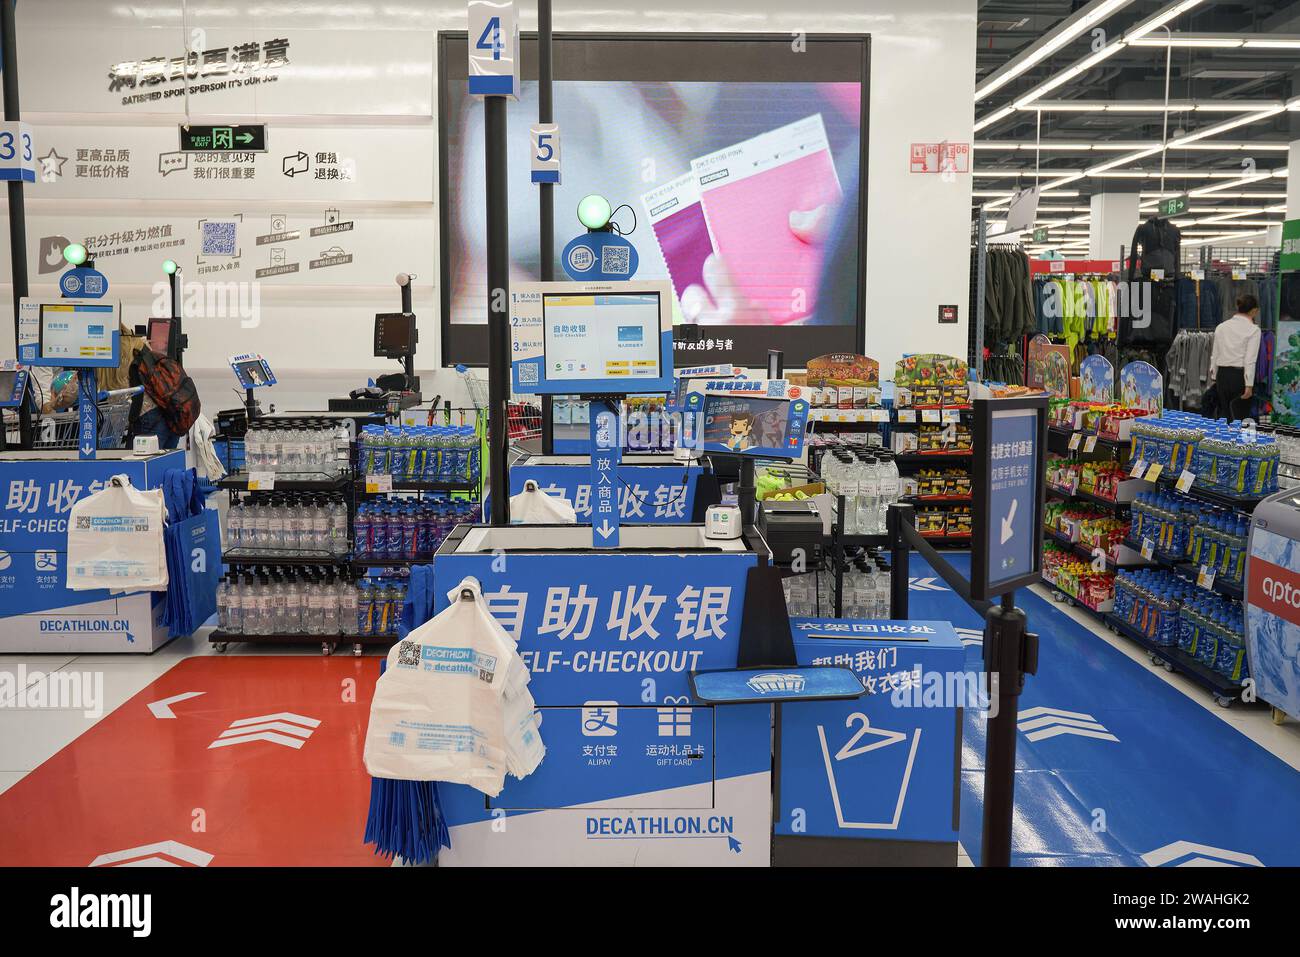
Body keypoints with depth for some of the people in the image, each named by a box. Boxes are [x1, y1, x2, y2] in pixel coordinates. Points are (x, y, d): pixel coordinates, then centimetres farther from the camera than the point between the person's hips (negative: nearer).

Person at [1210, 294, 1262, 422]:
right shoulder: (1253, 329, -8)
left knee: (1226, 418, 12)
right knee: (1240, 419, 1)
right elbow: (1250, 360, -14)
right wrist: (1249, 385, -13)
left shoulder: (1221, 327, 7)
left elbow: (1214, 355, 9)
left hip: (1222, 375, 5)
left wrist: (1214, 378, 16)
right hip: (1240, 376, -5)